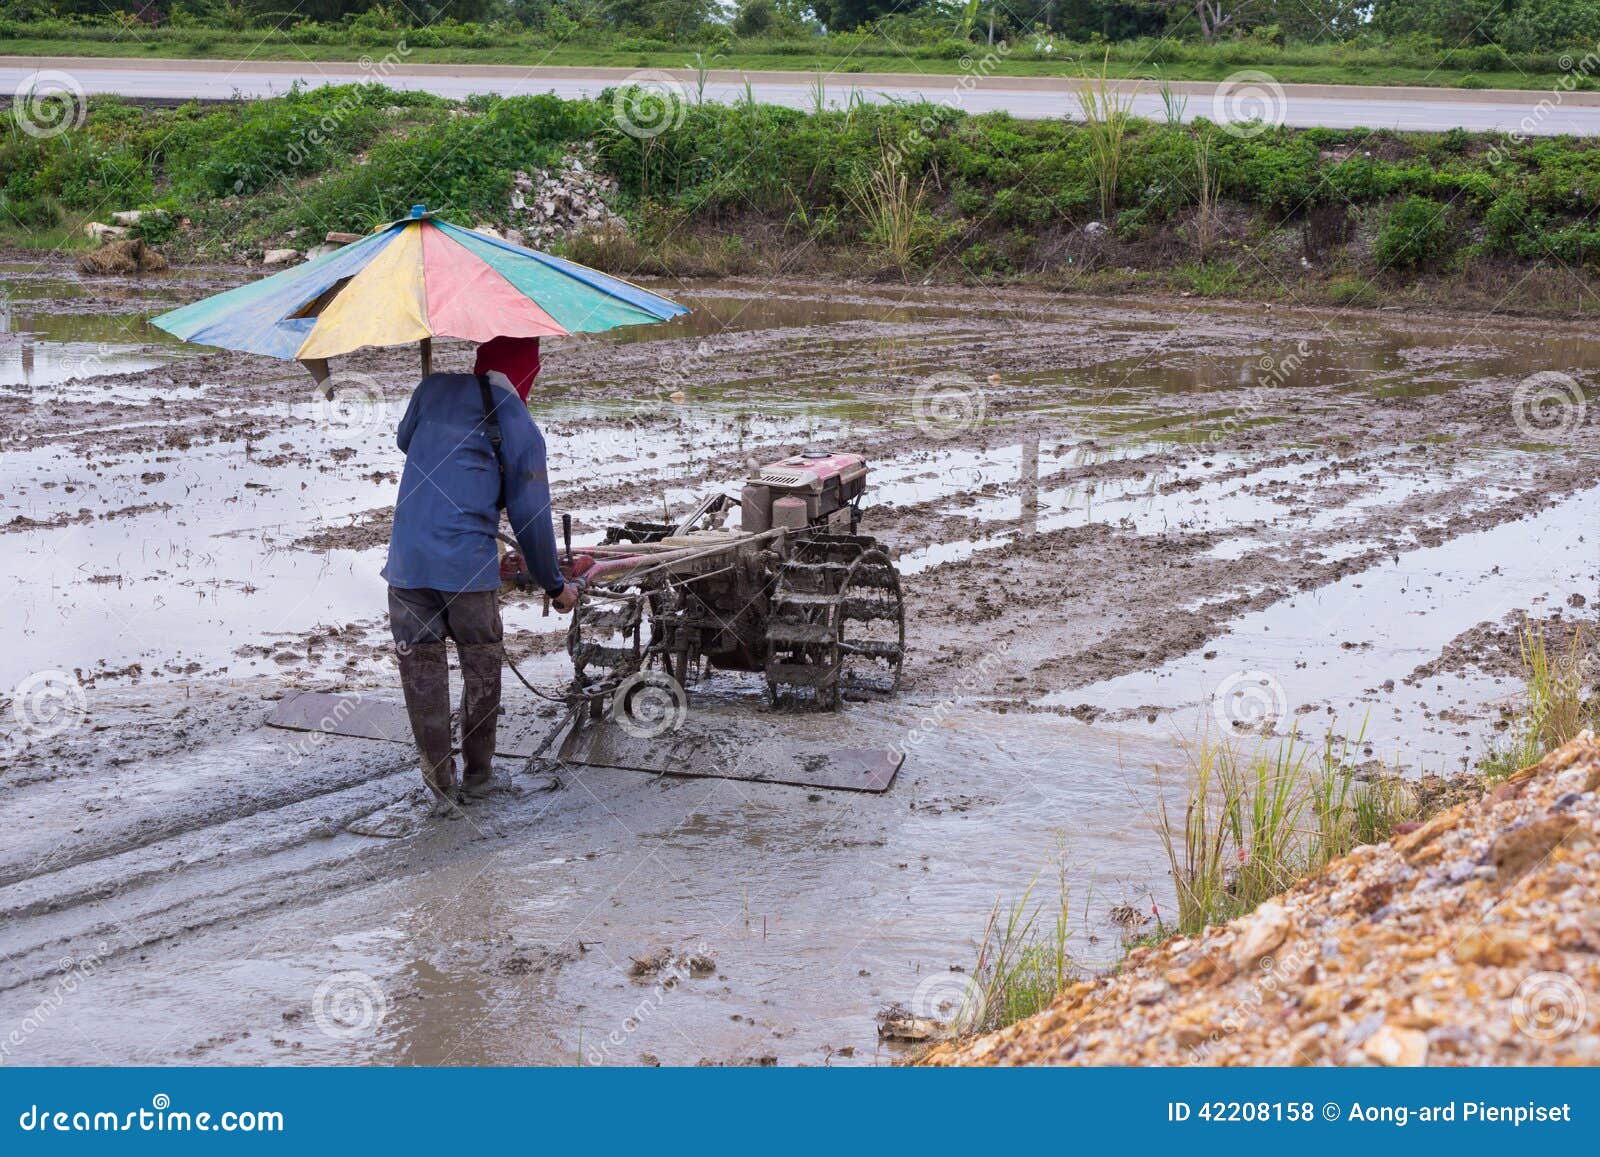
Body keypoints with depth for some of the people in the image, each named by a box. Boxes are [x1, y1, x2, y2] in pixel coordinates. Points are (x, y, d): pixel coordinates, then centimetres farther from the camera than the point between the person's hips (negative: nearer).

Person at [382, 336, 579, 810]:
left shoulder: (435, 389, 6)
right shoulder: (522, 430, -1)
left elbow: (405, 439, 27)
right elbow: (532, 517, 2)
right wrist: (555, 585, 14)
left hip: (407, 558, 2)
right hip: (469, 565, -2)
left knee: (421, 665, 10)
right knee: (482, 664, 16)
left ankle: (439, 778, 12)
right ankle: (477, 771, 27)